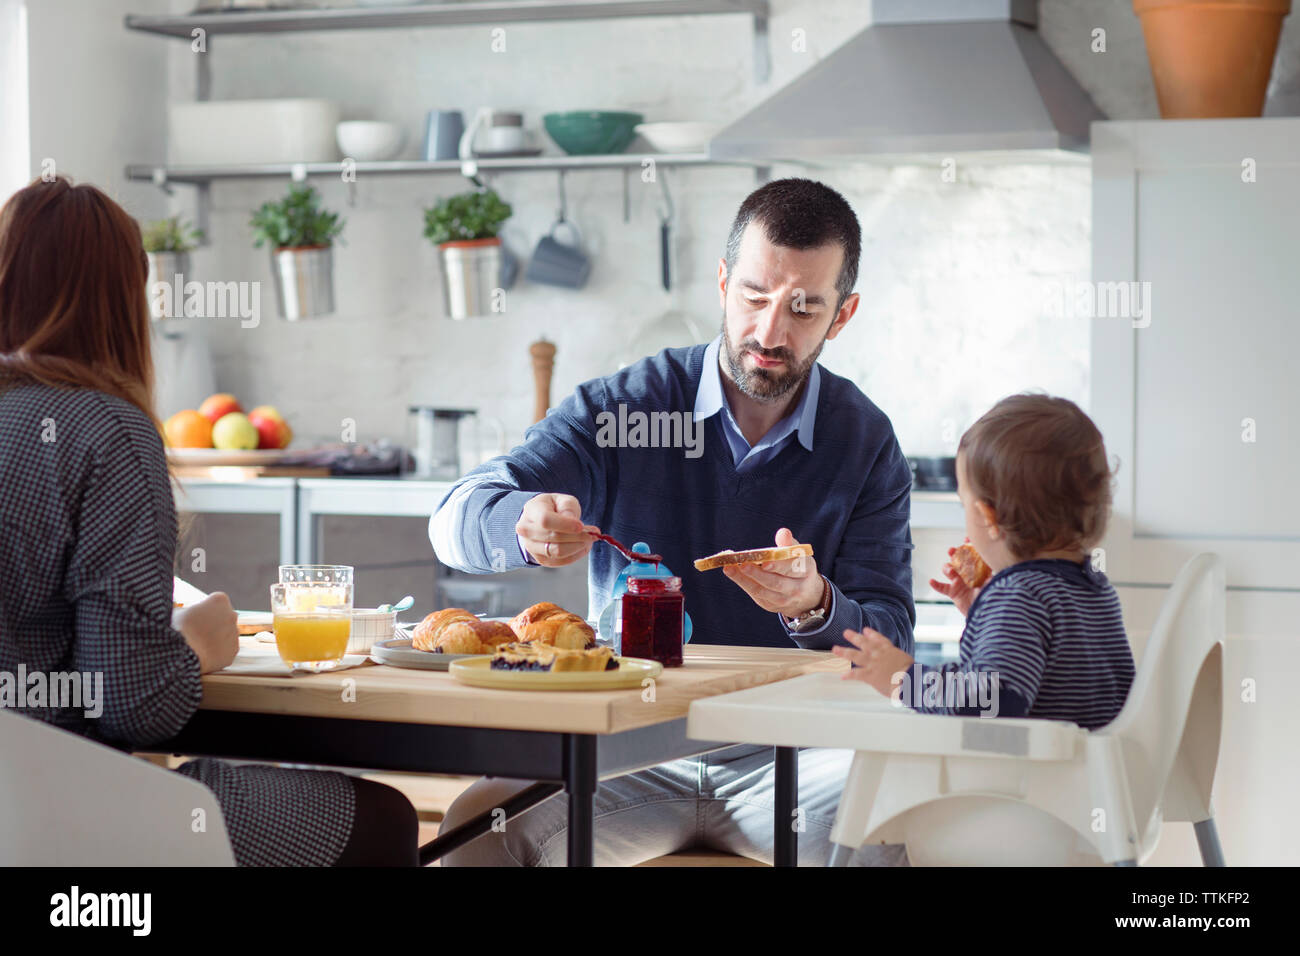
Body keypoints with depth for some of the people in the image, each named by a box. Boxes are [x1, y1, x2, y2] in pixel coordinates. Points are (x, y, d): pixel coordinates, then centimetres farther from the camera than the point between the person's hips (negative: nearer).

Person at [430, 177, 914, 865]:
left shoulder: (867, 443, 3)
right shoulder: (621, 403, 0)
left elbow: (889, 646, -2)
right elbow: (458, 521, -7)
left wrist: (815, 606, -26)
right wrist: (528, 526, -32)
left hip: (788, 753, 1)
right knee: (479, 823, -29)